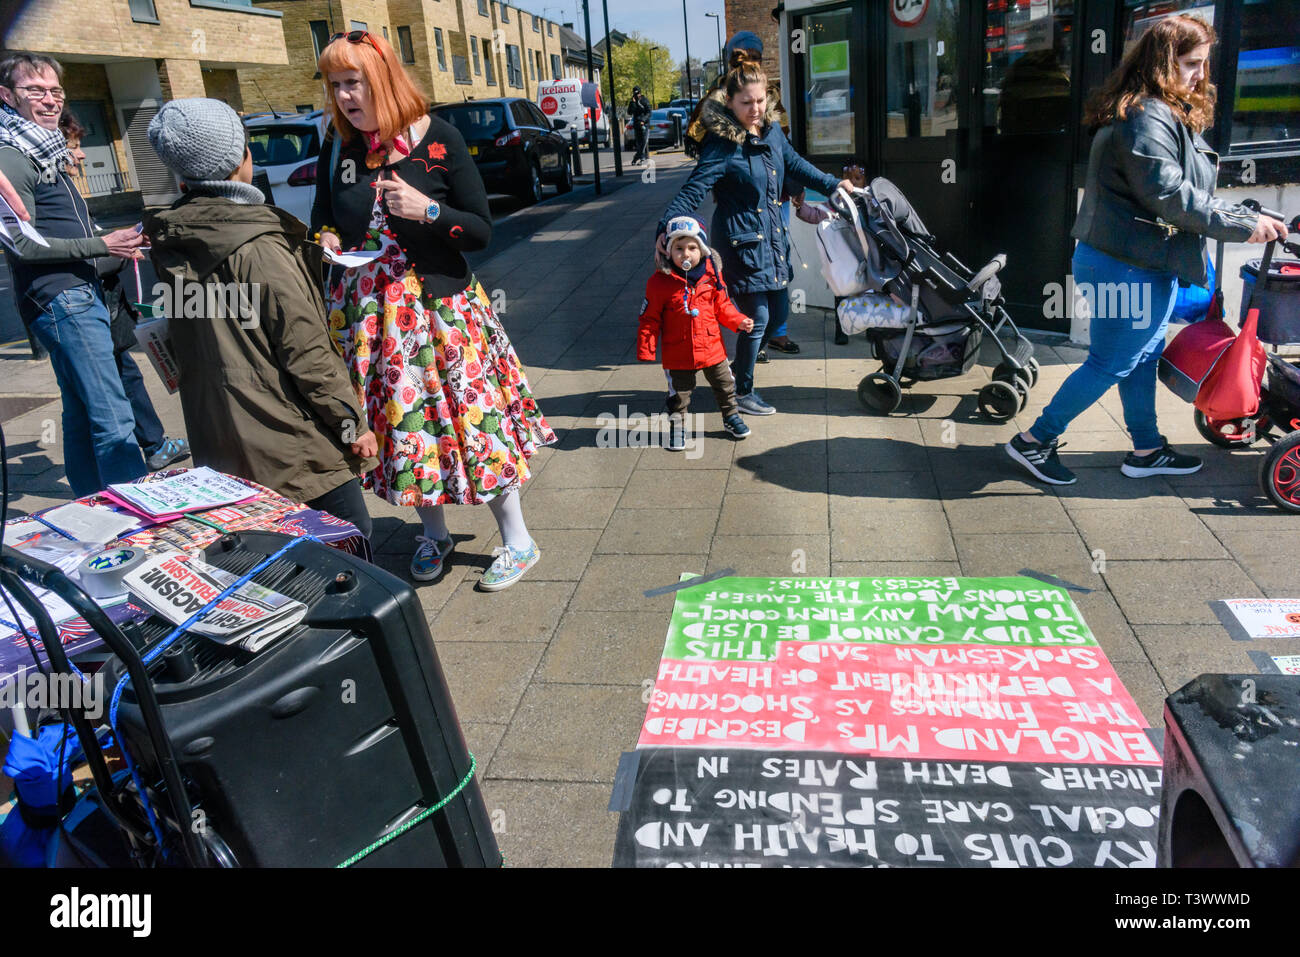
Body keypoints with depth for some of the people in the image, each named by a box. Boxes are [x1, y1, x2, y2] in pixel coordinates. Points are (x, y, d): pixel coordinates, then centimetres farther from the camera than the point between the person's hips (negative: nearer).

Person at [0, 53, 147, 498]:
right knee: (113, 421, -16)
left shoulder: (45, 153, 21)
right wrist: (102, 245, -18)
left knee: (82, 416, 13)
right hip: (58, 301, -10)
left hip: (78, 296, 10)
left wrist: (114, 242, 16)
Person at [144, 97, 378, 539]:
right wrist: (353, 423, -10)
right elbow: (305, 349, -17)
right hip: (291, 443, -8)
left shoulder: (169, 244, 7)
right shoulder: (259, 246, -16)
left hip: (221, 444, 8)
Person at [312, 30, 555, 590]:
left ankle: (517, 541, 13)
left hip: (441, 307, -4)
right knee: (401, 421, 9)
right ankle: (433, 534, 29)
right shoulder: (336, 152, 4)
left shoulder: (438, 139, -7)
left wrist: (428, 210, -21)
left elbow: (482, 231, -6)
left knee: (473, 416, -2)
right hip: (370, 317, 4)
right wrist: (326, 243, -4)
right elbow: (323, 221, 19)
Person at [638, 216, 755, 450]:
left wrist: (739, 321, -7)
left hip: (712, 349, 3)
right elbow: (649, 319, -9)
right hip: (678, 354, -3)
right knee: (678, 395, 11)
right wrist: (645, 350, -13)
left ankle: (731, 416, 42)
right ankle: (676, 424, 32)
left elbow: (722, 306, 8)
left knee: (725, 387, 20)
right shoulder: (659, 282, -14)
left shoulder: (712, 275, -4)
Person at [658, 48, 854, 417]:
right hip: (742, 240, -8)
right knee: (757, 317, -3)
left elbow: (794, 164, 23)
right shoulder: (723, 144, -18)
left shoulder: (771, 130, 5)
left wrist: (832, 184, 30)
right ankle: (741, 392, 15)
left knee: (778, 312, 13)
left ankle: (738, 367, 35)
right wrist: (667, 226, -40)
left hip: (773, 236, 8)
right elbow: (694, 188, -25)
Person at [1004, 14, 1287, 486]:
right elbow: (1168, 195, -25)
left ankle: (1146, 449, 30)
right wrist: (1242, 226, -18)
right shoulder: (1146, 118, -18)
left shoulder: (1172, 115, 16)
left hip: (1145, 264, 11)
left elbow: (1193, 193, 18)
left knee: (1143, 357, 17)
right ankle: (1034, 441, 7)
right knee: (1110, 363, -3)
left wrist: (1250, 217, 9)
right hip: (1128, 266, -11)